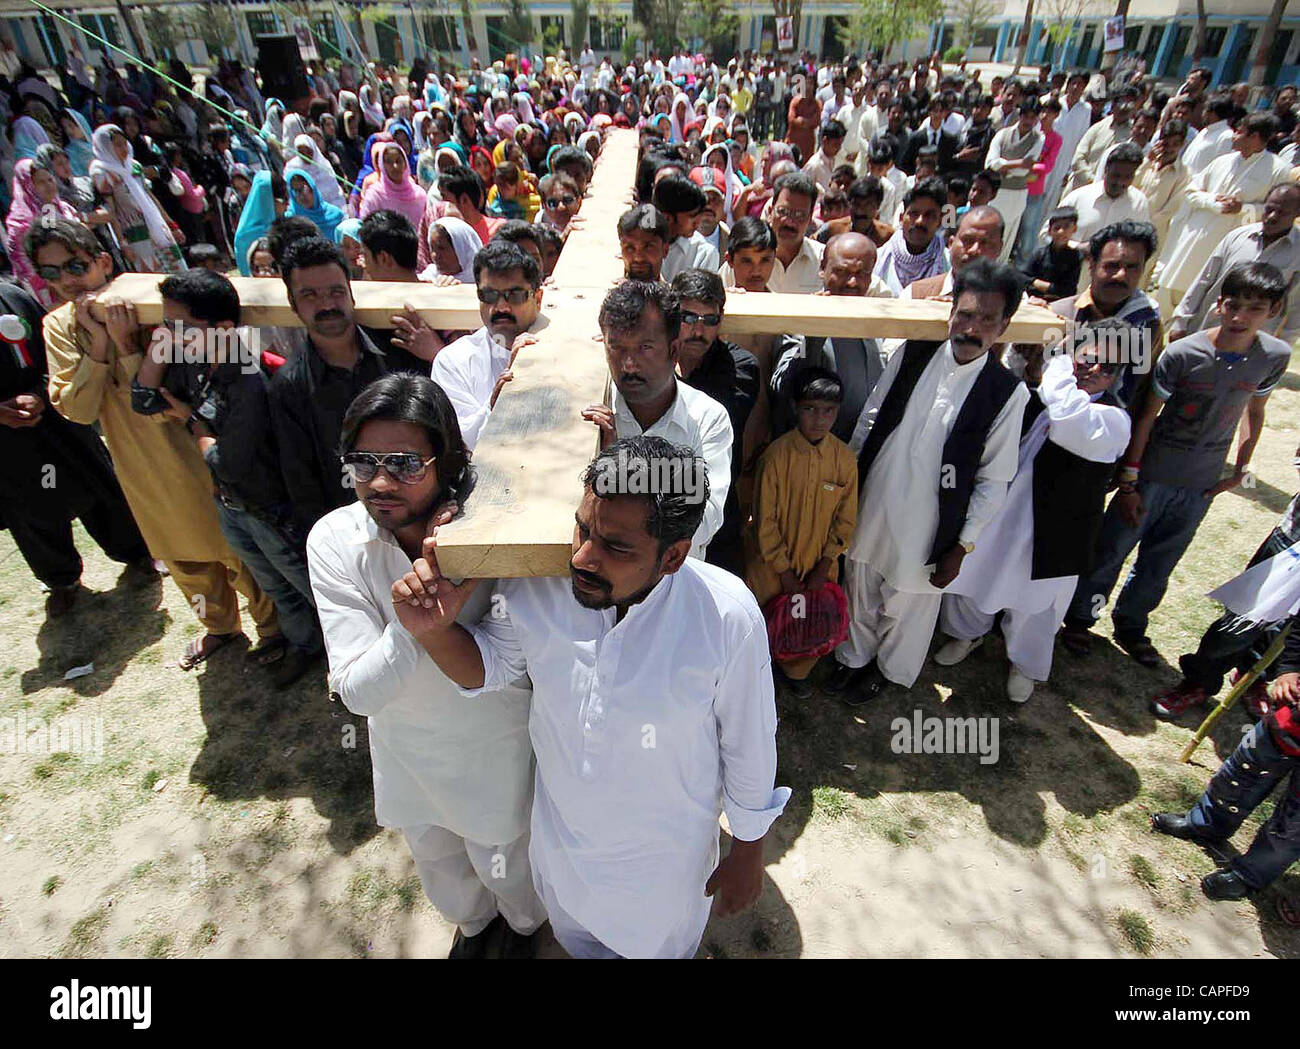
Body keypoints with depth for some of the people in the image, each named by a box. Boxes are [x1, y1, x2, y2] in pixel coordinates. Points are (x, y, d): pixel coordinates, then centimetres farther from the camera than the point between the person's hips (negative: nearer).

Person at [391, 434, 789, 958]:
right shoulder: (536, 583, -26)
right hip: (560, 831, 3)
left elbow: (748, 743, -18)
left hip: (667, 851, -2)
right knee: (573, 933, 35)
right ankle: (587, 949, 70)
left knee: (660, 944, 31)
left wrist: (749, 851, -4)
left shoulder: (729, 619, -33)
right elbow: (492, 662, -6)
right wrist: (434, 631, -26)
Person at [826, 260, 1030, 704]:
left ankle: (889, 669, 48)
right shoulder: (912, 355, -6)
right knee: (859, 589, 21)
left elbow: (994, 480, -7)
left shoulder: (1009, 393, -12)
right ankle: (854, 657, 49)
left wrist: (962, 546, -7)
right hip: (870, 503, 3)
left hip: (927, 525, -2)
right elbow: (870, 418, 4)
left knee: (910, 603, 18)